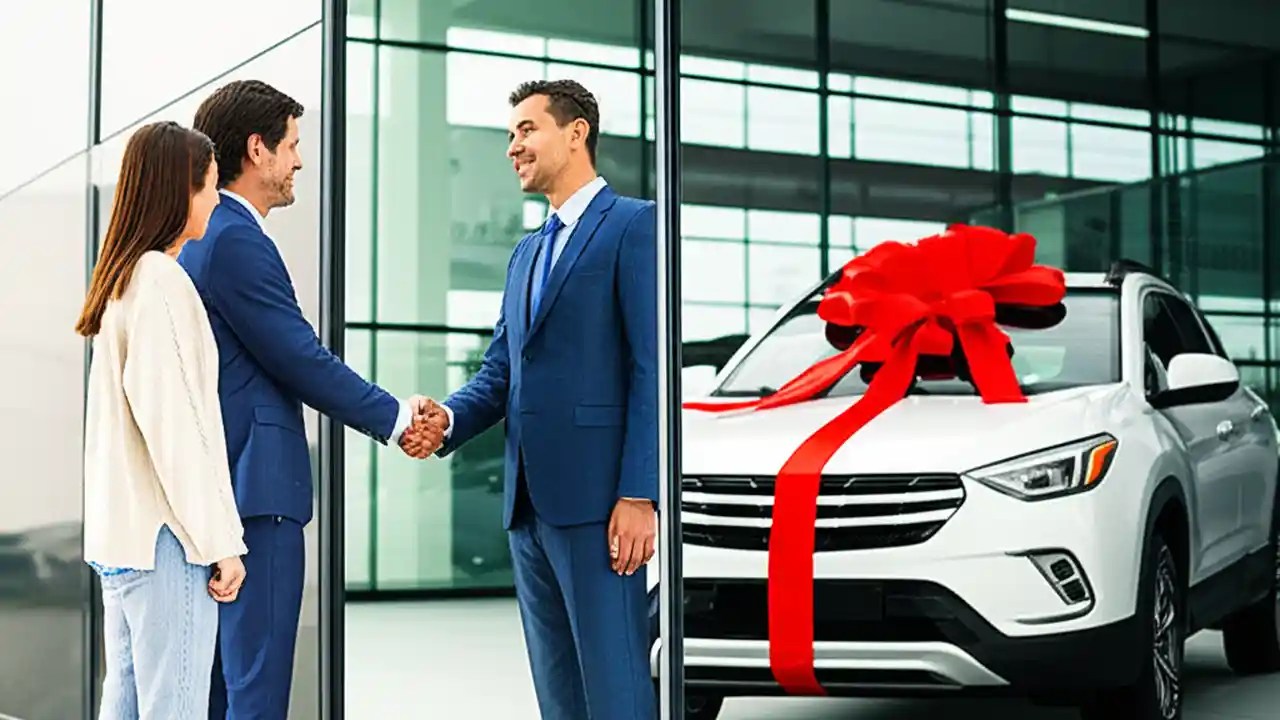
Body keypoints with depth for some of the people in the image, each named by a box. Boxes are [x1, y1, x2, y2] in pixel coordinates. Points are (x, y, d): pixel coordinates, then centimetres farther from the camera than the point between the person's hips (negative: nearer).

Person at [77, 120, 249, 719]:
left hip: (119, 533, 9)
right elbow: (172, 422, -18)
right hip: (164, 536, -9)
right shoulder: (161, 279, -13)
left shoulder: (120, 277, 16)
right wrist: (221, 541, -14)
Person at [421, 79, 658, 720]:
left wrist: (639, 496, -18)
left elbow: (652, 370, -12)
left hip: (596, 498, -8)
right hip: (529, 501, 8)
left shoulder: (633, 225, -4)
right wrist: (448, 419, -3)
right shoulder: (526, 253, 22)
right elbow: (499, 371, 18)